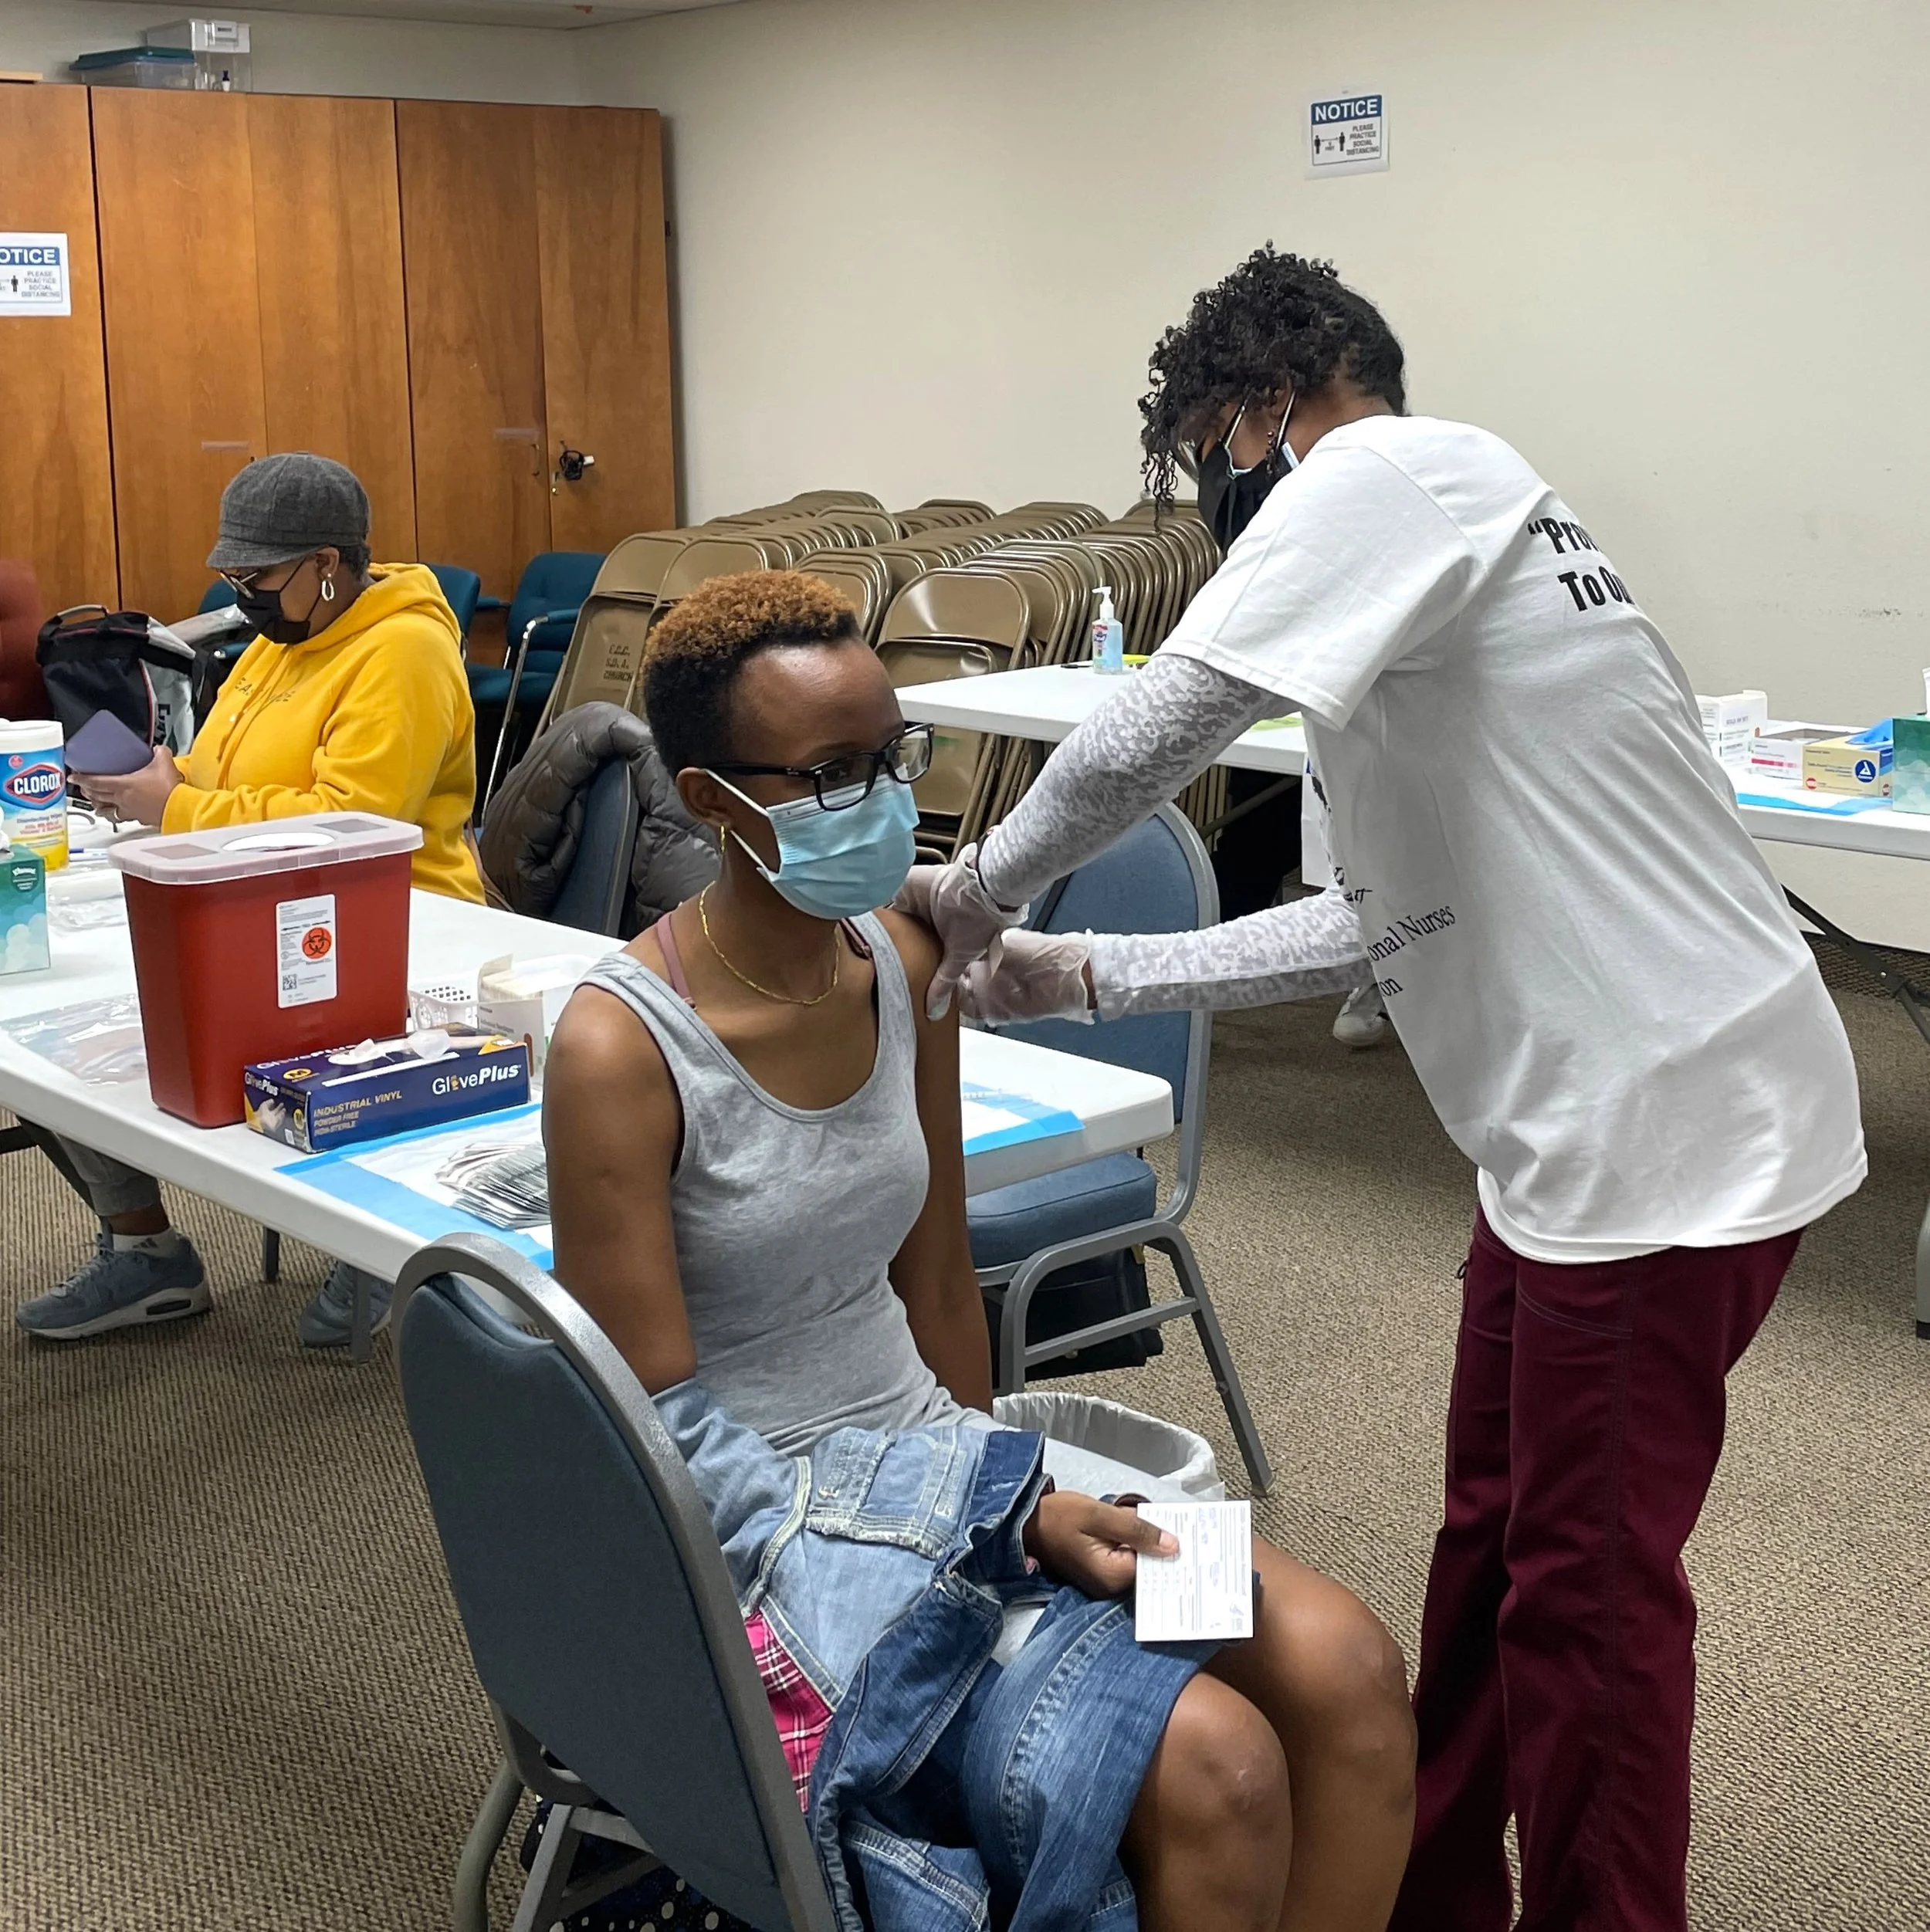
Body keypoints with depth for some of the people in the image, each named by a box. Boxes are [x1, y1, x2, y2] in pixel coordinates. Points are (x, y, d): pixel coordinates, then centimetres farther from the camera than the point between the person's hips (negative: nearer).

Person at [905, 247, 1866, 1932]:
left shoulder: (1388, 471, -12)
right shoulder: (1436, 550, 18)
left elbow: (1147, 738, -22)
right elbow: (1389, 915, 16)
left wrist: (985, 888, -3)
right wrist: (1090, 978, 12)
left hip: (1670, 1127, -10)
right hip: (1581, 1120, 10)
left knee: (1583, 1581, 3)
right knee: (1491, 1538, 19)